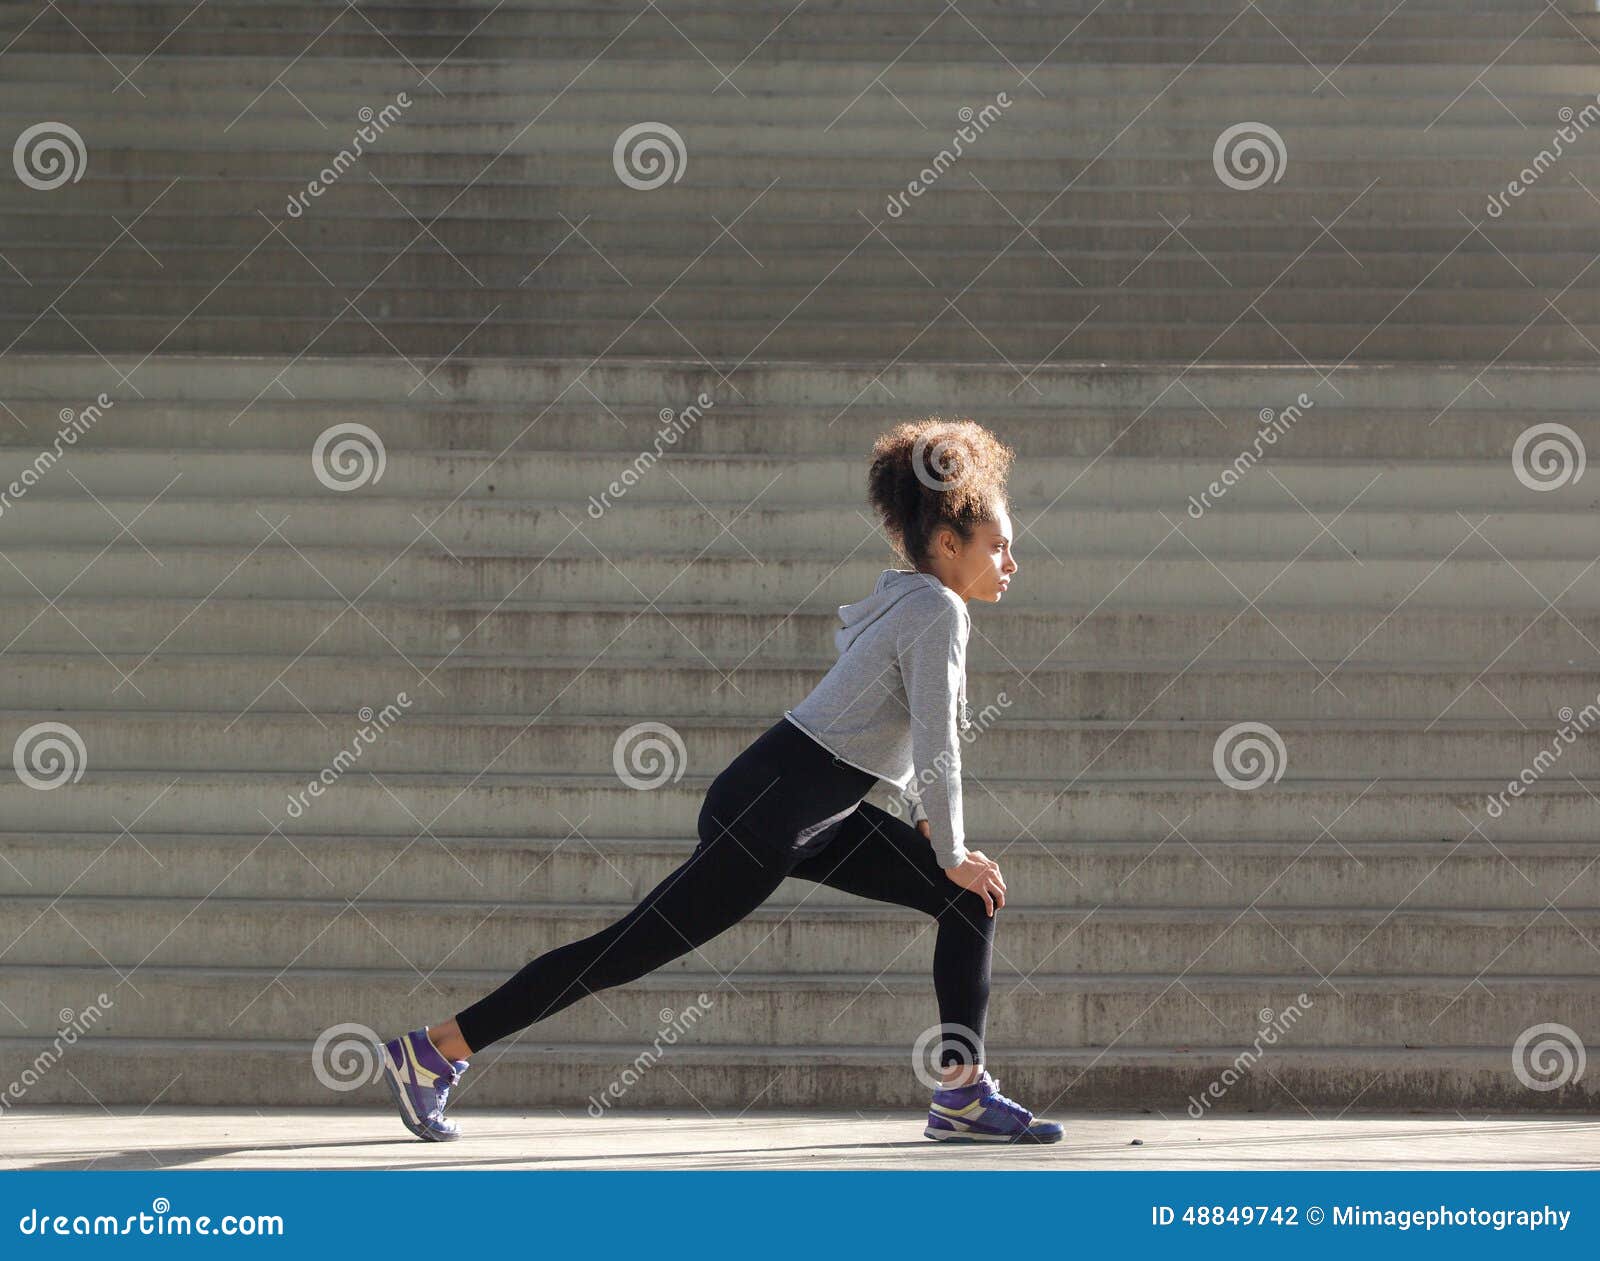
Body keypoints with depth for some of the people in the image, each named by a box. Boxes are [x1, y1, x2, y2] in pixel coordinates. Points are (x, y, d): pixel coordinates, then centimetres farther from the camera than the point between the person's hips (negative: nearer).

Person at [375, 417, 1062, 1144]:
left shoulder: (913, 604, 15)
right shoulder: (936, 611, -14)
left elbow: (918, 743, 24)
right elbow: (936, 748, -17)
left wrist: (930, 825, 17)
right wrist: (951, 855, -7)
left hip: (811, 813, 10)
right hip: (767, 812, -10)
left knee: (972, 898, 7)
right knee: (627, 950, -7)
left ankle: (963, 1093, 4)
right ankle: (432, 1050, 0)